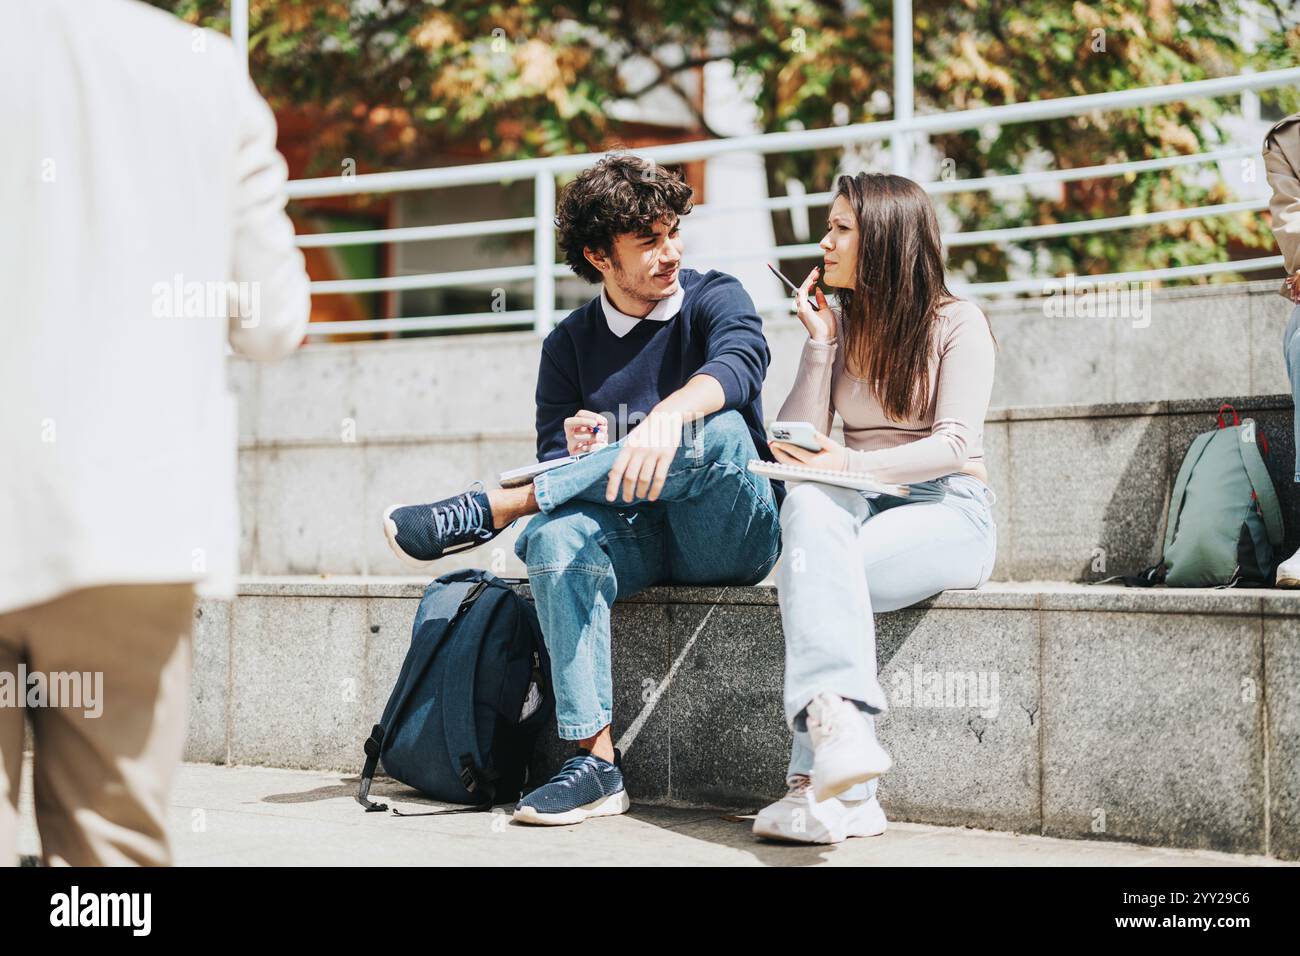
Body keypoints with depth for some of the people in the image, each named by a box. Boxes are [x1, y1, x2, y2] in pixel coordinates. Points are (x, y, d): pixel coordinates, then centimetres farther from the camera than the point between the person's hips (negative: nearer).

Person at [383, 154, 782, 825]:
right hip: (631, 538, 2)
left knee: (717, 428, -34)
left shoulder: (713, 298, 1)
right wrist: (577, 455, -21)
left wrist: (669, 414, -46)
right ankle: (594, 762, -36)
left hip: (731, 537, -2)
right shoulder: (570, 345, 10)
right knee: (555, 536, -32)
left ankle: (484, 510, -27)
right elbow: (554, 462, 6)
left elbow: (740, 361, -24)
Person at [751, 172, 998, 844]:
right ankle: (841, 725, -52)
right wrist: (820, 343, 1)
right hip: (863, 508, 4)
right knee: (807, 507, -35)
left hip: (948, 512, -3)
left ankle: (822, 777, -38)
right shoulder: (841, 324, 17)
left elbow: (953, 445, -11)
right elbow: (797, 444, 8)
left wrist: (849, 464, -23)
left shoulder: (956, 323, 2)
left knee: (811, 568, -33)